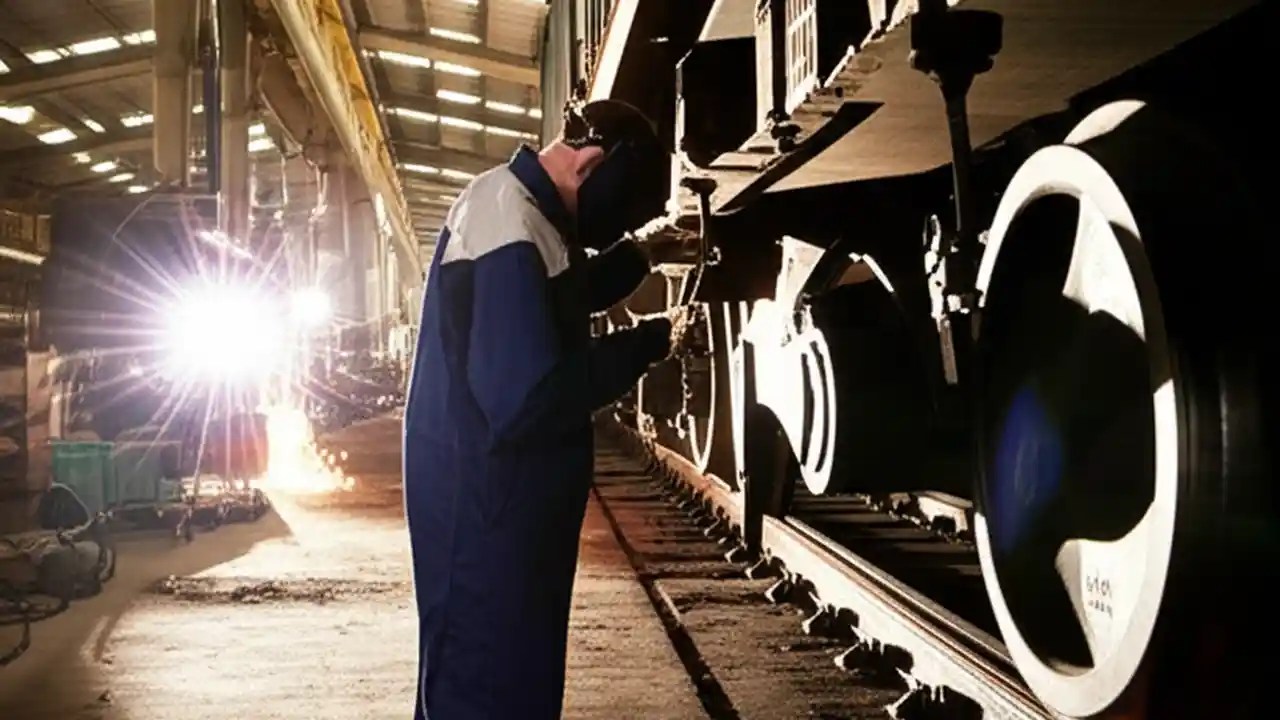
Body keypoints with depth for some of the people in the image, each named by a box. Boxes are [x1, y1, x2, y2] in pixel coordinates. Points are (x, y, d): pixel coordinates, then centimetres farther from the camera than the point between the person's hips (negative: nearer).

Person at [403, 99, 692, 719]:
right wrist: (650, 343, -21)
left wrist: (642, 255, 12)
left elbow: (562, 298, 25)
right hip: (484, 498, -11)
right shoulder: (513, 233, -24)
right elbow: (527, 398, -30)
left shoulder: (507, 198, 9)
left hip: (495, 487, 11)